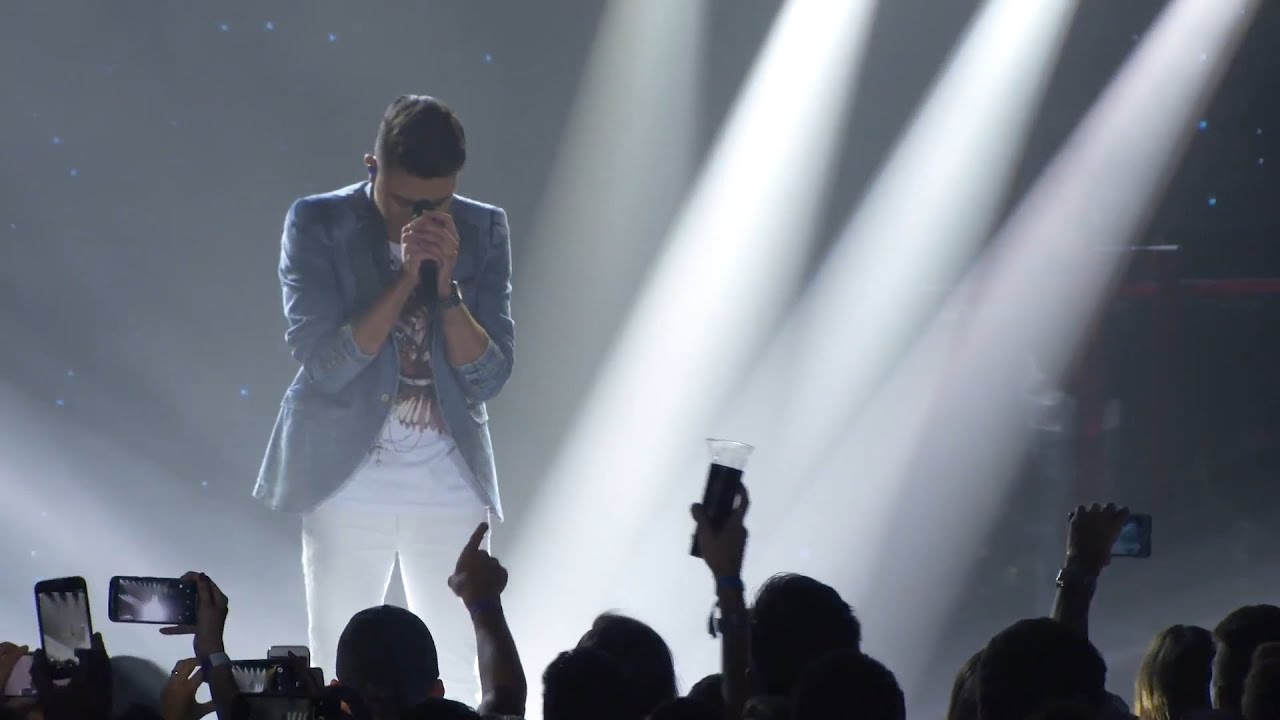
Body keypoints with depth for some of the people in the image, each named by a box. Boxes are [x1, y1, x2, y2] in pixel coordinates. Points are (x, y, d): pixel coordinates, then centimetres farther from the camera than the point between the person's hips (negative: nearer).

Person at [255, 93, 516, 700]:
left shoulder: (482, 232, 1)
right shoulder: (317, 224, -6)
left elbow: (489, 375, -3)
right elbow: (326, 363, -15)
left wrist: (446, 286, -17)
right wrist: (406, 279, -21)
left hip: (450, 486, 2)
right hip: (348, 484, -2)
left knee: (456, 674, 6)